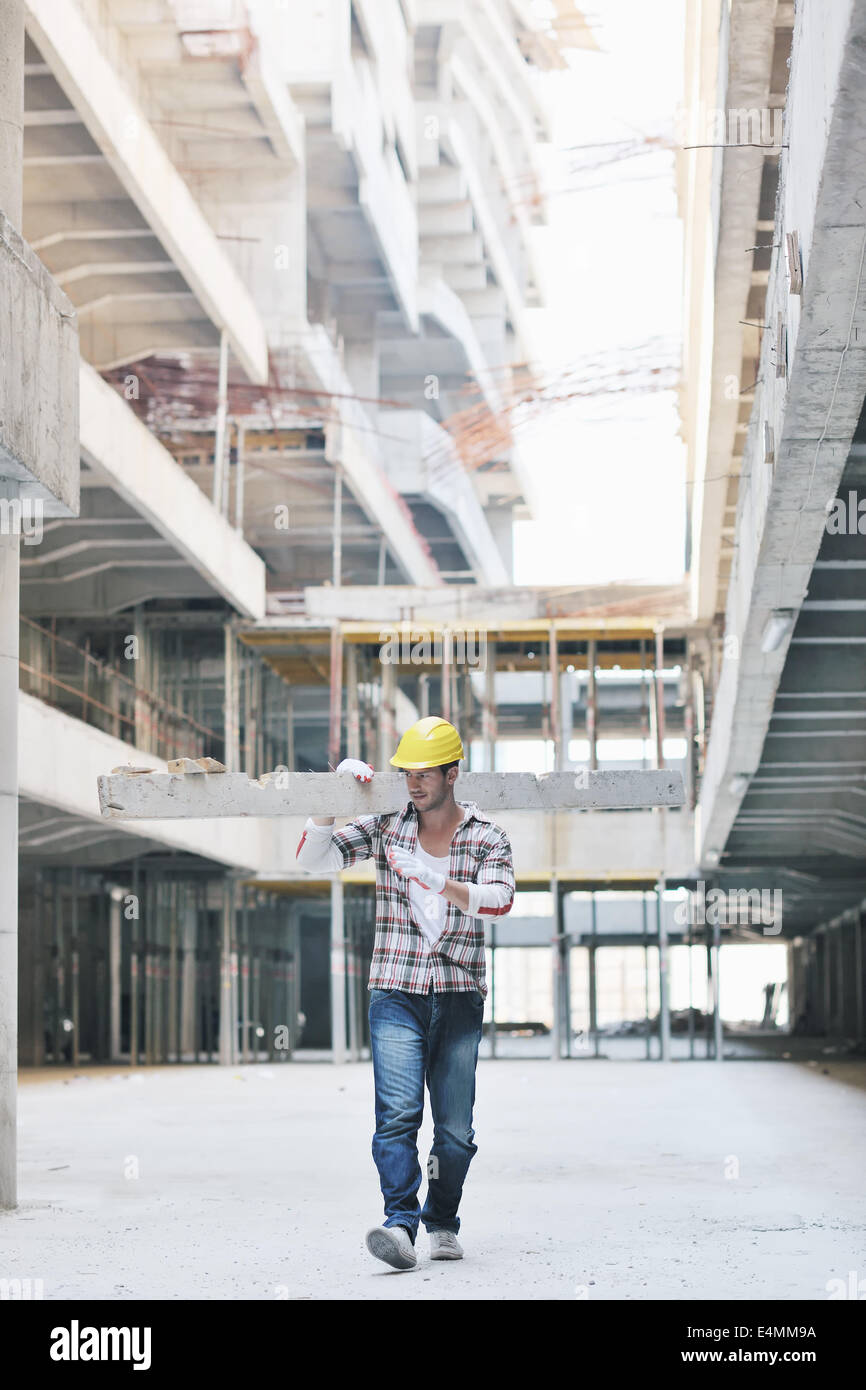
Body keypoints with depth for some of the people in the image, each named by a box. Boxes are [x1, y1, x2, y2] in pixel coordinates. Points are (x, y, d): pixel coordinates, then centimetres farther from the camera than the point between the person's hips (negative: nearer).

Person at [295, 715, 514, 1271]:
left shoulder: (486, 835, 3)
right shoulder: (385, 827, 8)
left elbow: (500, 898, -15)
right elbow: (312, 857, 4)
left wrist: (432, 879, -27)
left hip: (460, 995, 0)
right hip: (396, 992, 0)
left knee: (455, 1126, 3)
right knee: (398, 1113, -16)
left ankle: (442, 1222, 18)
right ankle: (400, 1225, -24)